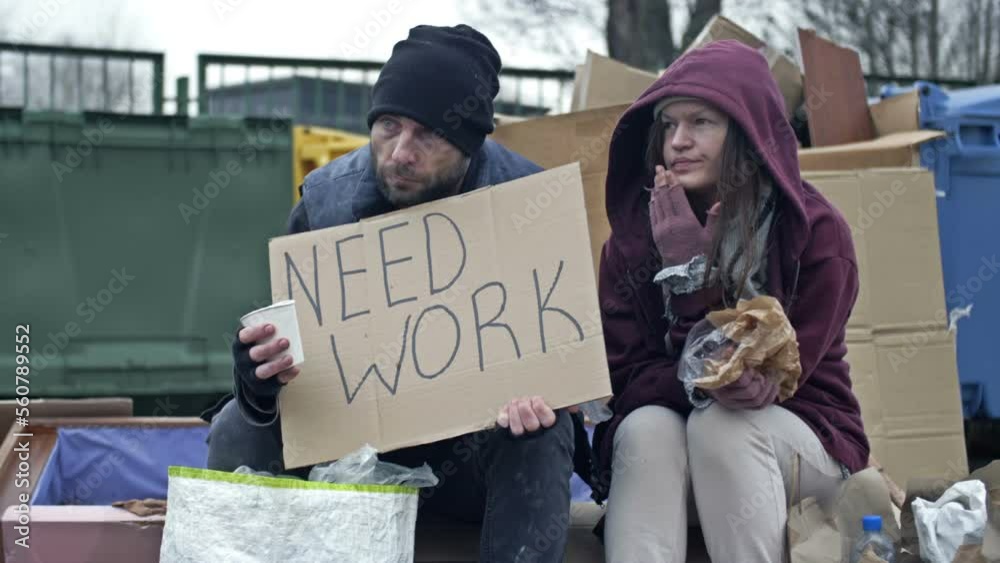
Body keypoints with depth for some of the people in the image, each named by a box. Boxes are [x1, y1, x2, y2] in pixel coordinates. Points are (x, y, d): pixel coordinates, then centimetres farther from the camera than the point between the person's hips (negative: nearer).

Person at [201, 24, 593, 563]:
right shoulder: (324, 201, -8)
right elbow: (290, 350, -7)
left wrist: (534, 390, -34)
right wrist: (259, 373, -35)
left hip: (476, 452, -1)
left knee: (540, 434, -35)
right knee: (239, 429, -26)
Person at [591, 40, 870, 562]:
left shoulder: (814, 231, -12)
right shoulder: (633, 235, -4)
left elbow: (775, 375, -16)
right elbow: (624, 374, -9)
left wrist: (691, 269, -23)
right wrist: (701, 384, -31)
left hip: (801, 446, -2)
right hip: (660, 458, 2)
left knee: (719, 424, -34)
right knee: (647, 427, -32)